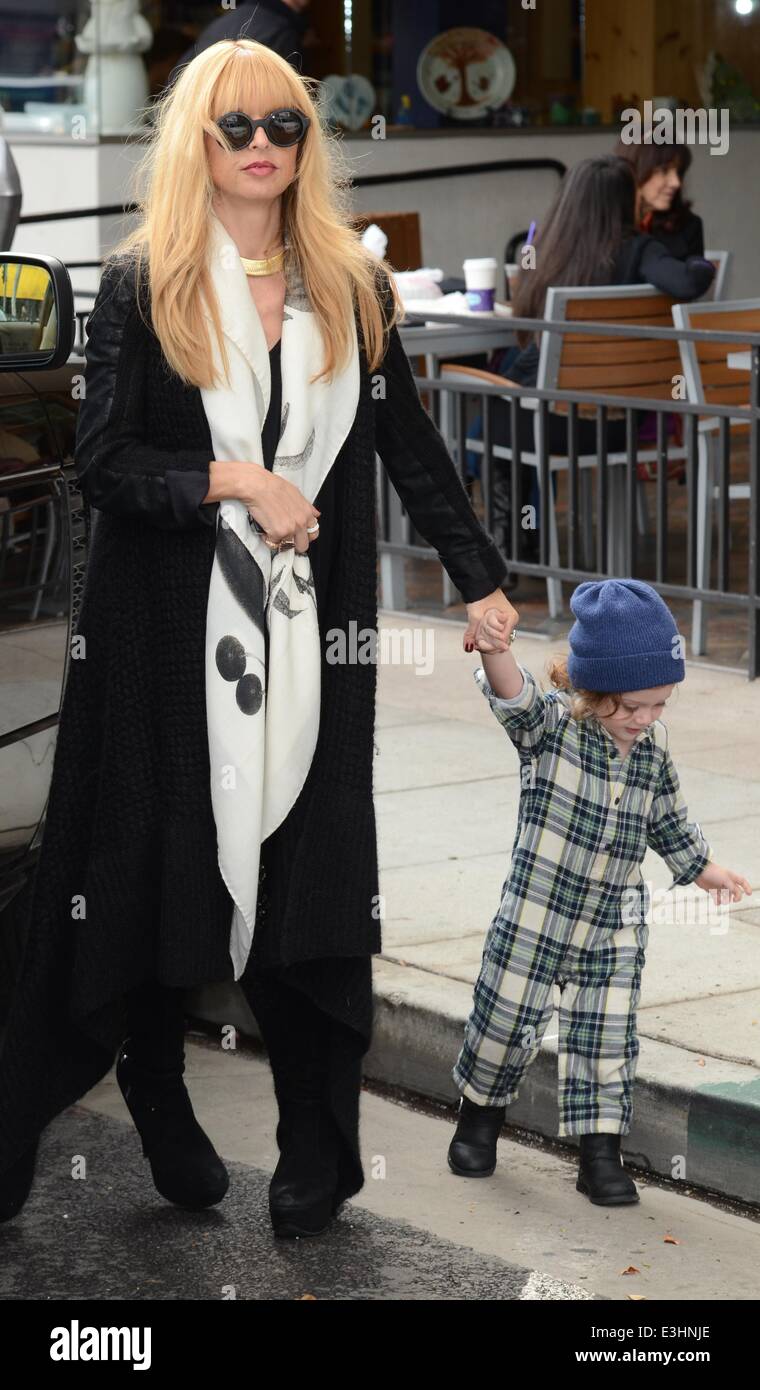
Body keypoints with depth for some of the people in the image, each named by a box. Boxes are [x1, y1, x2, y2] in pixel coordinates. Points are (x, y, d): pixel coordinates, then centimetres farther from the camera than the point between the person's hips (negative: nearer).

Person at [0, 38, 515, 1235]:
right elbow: (102, 462, -4)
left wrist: (482, 583, 3)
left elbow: (413, 450, 9)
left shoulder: (352, 289, 9)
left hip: (309, 628, 2)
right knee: (169, 857, 4)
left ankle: (316, 1148, 8)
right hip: (172, 625, -2)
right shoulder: (141, 286, 0)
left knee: (309, 870, 0)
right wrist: (234, 483, -15)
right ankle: (158, 1102, 25)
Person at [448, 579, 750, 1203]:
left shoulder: (654, 747, 1)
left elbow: (668, 819, 18)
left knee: (608, 1040, 2)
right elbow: (515, 696, -37)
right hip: (534, 918, -3)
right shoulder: (551, 725, -14)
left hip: (614, 930, 3)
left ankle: (601, 1152, 11)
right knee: (507, 1019, 9)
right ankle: (480, 1114, 34)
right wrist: (497, 653, -57)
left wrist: (704, 868, 27)